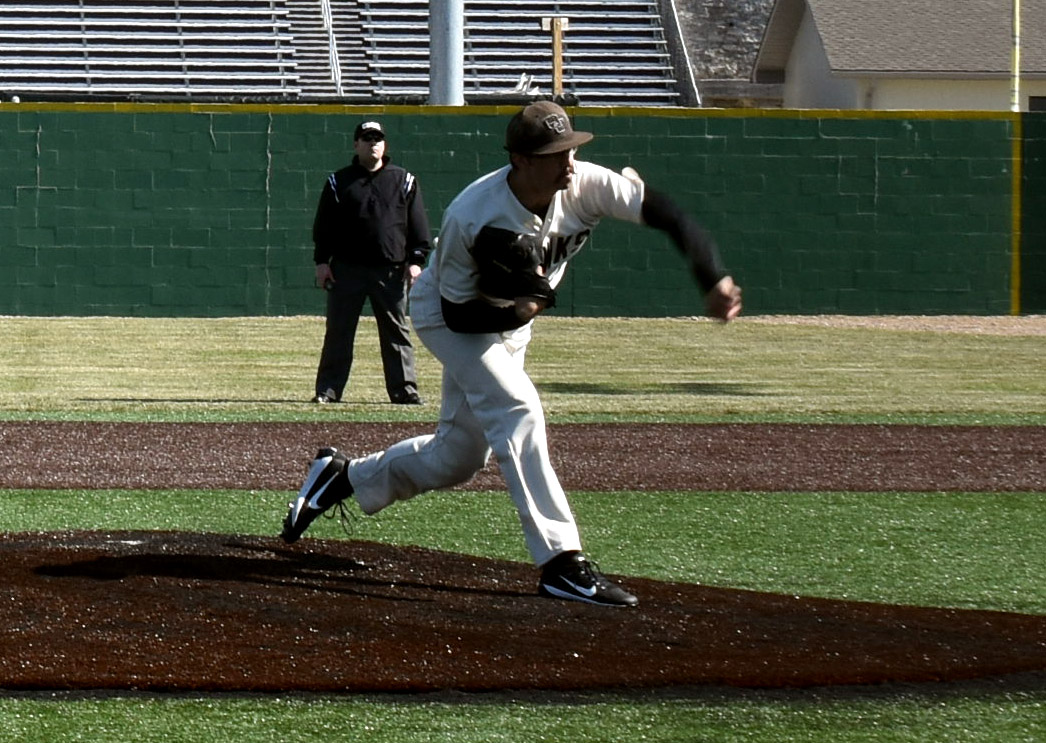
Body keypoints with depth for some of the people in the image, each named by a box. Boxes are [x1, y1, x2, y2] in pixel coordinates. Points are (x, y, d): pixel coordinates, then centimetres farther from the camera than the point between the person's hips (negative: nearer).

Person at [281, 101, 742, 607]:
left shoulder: (585, 186, -25)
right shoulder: (471, 218, -35)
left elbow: (667, 216, -27)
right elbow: (458, 314, -26)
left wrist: (713, 280, -41)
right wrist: (514, 312, -45)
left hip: (512, 320, 6)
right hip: (448, 318, -6)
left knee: (459, 457, 13)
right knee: (517, 411, -26)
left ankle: (343, 475, 36)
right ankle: (561, 563, -27)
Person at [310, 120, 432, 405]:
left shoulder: (403, 181, 8)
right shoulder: (339, 182, 7)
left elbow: (418, 225, 7)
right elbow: (324, 225, 7)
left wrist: (416, 260, -2)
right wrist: (321, 260, -1)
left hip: (391, 271, 0)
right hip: (347, 269, 0)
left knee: (397, 333, 3)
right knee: (338, 332, 2)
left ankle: (404, 390, 7)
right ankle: (327, 390, 6)